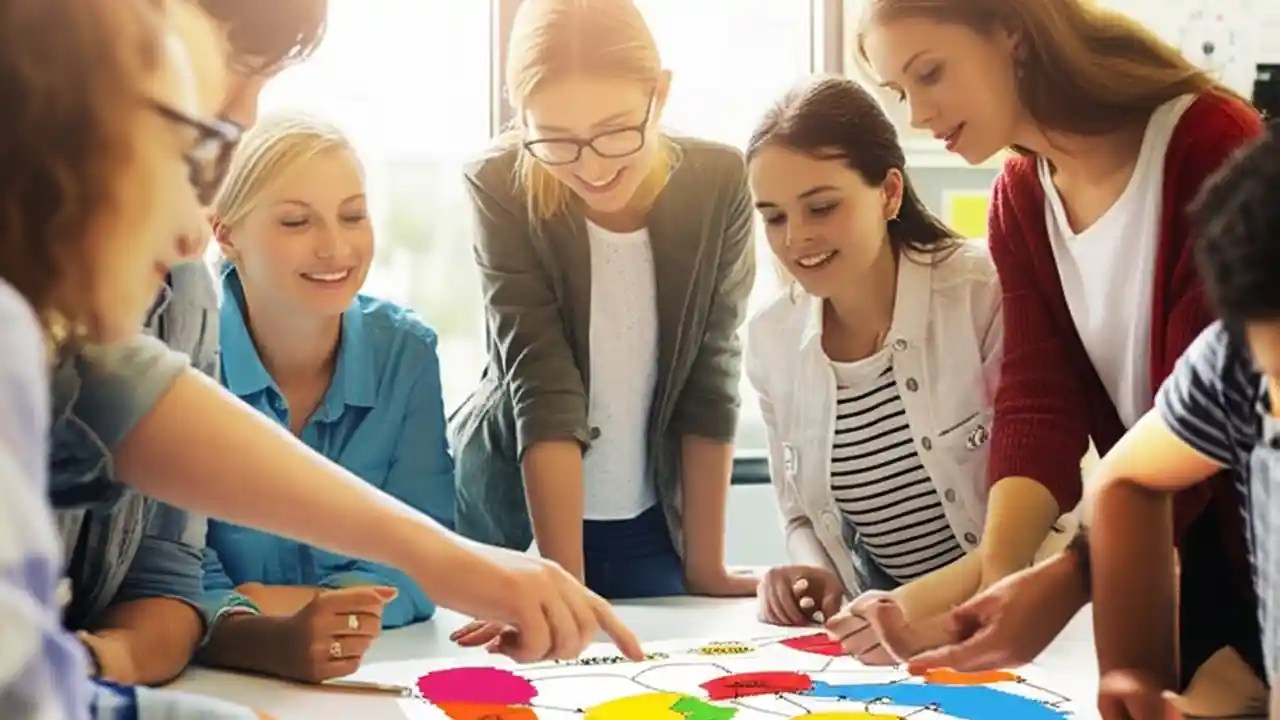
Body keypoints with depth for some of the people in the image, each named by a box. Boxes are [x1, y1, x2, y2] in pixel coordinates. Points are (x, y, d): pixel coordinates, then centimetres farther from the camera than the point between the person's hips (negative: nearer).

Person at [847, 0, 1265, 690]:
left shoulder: (1212, 147, -20)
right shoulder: (1019, 202, 0)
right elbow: (1038, 407, -10)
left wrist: (1059, 589, -33)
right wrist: (996, 581, -26)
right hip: (1175, 556, 5)